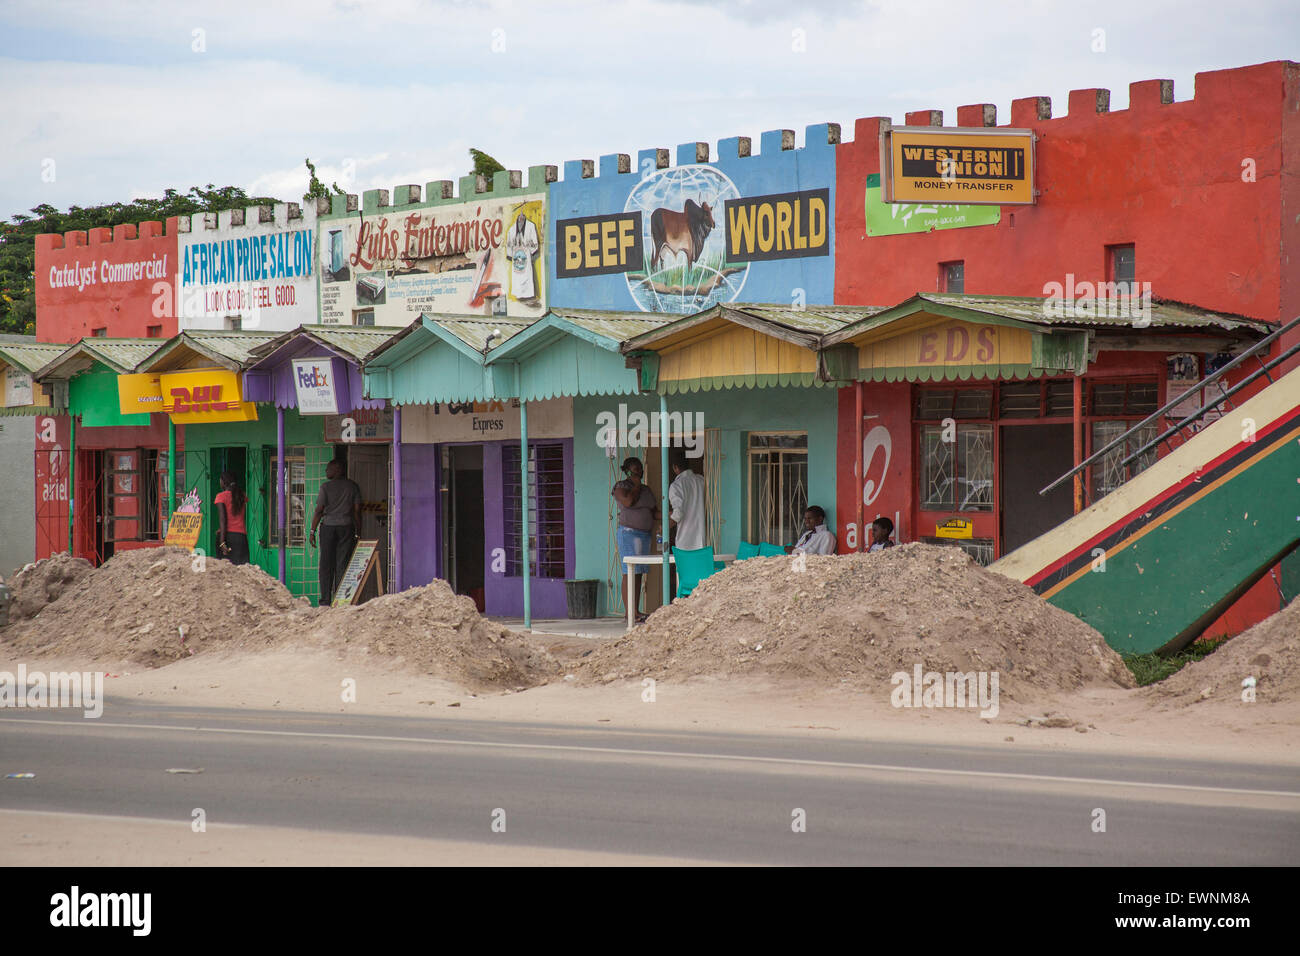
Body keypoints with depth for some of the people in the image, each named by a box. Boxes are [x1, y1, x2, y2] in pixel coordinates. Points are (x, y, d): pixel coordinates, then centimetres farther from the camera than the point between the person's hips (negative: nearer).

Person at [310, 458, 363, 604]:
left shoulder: (326, 487, -3)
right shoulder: (353, 486, 5)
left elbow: (319, 511, -4)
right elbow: (357, 511, 5)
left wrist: (312, 531, 1)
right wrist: (358, 532, 10)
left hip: (328, 527, -2)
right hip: (346, 527, 2)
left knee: (326, 565, 3)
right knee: (342, 565, 3)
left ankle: (326, 599, -1)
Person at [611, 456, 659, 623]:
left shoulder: (646, 489, 17)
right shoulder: (621, 486, -4)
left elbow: (654, 512, 17)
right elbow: (628, 502, -23)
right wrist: (636, 485, -9)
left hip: (645, 535, 7)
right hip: (629, 533, -7)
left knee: (639, 574, 6)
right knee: (630, 573, -11)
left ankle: (637, 611, 8)